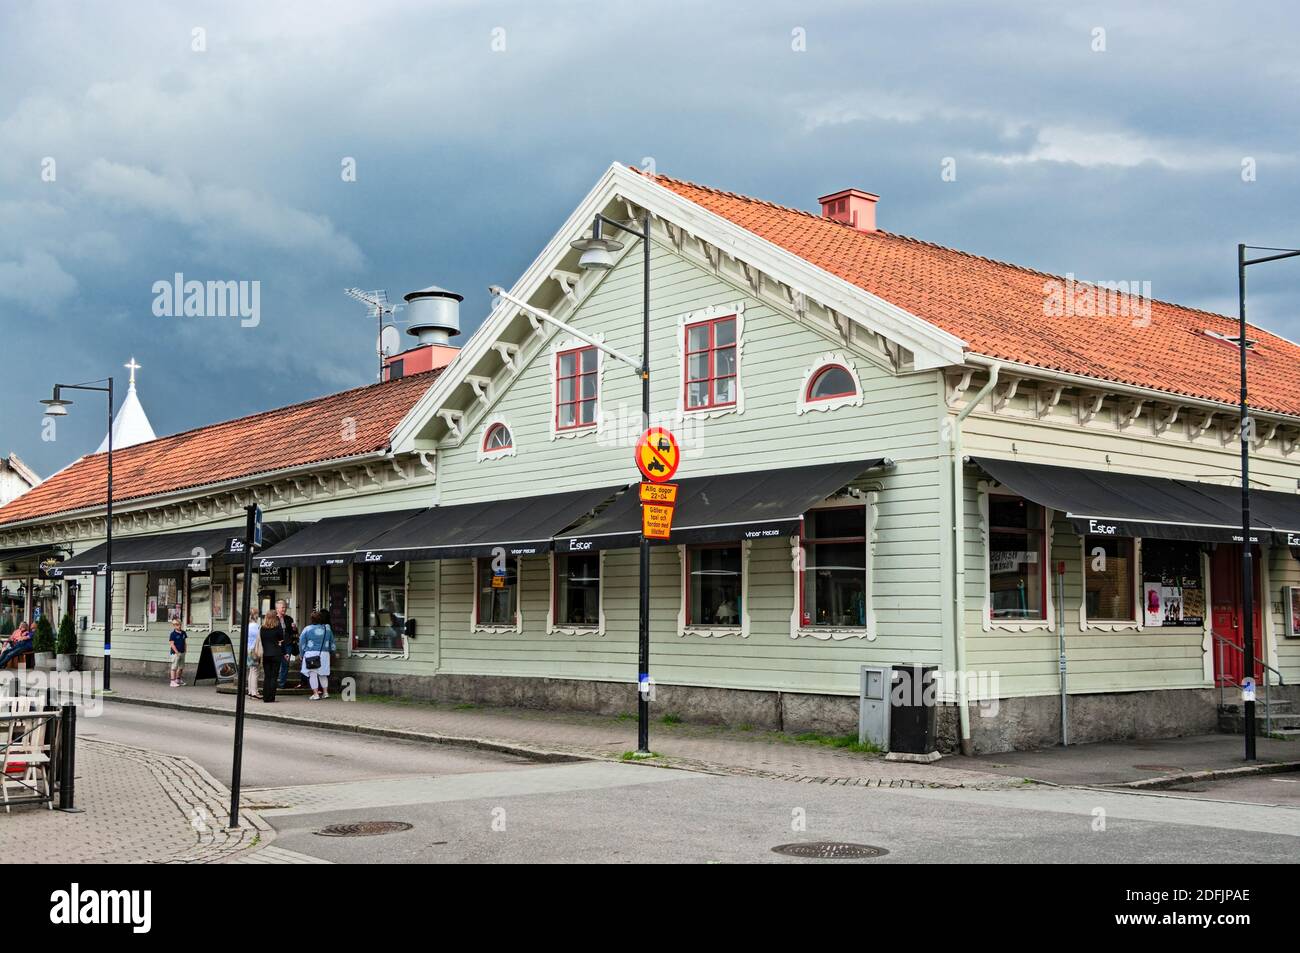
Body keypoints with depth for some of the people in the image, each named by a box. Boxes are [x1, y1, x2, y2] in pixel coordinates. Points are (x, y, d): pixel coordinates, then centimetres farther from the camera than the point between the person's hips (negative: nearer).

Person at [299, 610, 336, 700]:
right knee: (323, 674, 17)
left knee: (312, 674, 0)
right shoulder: (327, 629, 6)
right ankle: (325, 692, 17)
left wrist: (302, 655, 8)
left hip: (311, 654, -4)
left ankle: (315, 694, -4)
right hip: (324, 654, 4)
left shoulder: (307, 629, -3)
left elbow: (302, 643, 0)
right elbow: (332, 643, 15)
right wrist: (333, 651, 26)